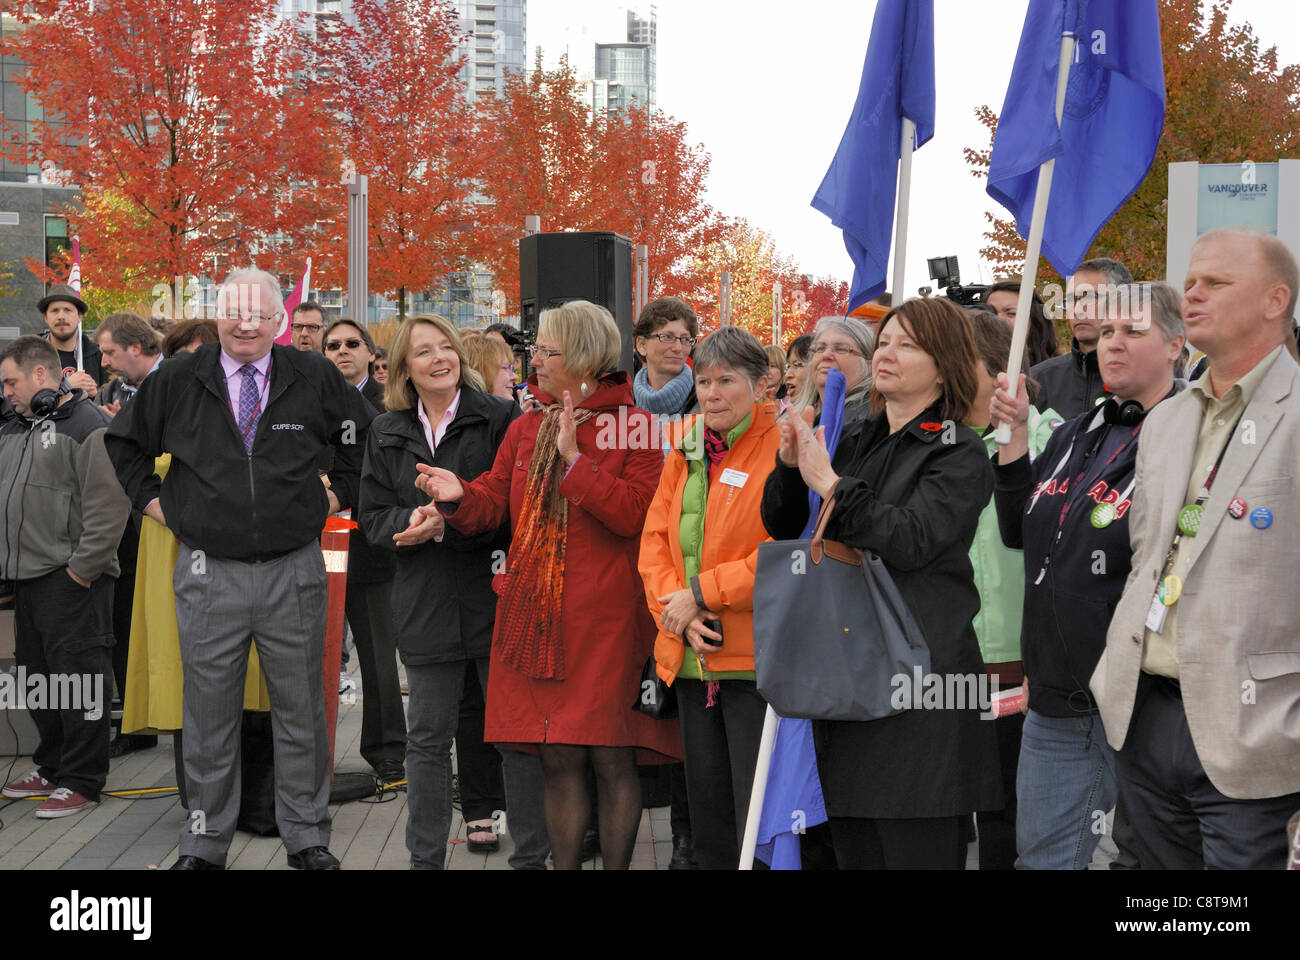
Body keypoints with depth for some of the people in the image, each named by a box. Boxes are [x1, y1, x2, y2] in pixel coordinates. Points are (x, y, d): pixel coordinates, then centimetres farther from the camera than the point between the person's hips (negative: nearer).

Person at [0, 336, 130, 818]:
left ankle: (81, 780, 3)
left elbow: (108, 506, -16)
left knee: (77, 678, -4)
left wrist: (82, 568, -18)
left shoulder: (87, 425, -9)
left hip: (72, 579, -9)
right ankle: (52, 767, 27)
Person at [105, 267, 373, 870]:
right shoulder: (179, 380, 2)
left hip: (293, 572, 0)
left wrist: (337, 493, 11)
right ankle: (205, 840, 19)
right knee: (209, 715, 6)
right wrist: (154, 500, 10)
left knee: (300, 711, 8)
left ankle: (306, 835, 20)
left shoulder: (314, 378, 2)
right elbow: (124, 442, 17)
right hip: (209, 572, 0)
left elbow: (363, 436, 18)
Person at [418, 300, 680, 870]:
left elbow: (633, 513, -14)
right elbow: (493, 503, 10)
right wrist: (460, 498, -11)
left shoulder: (633, 426, -3)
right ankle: (563, 865, 17)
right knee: (558, 759, 7)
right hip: (536, 614, 5)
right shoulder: (526, 429, 14)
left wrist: (574, 460, -17)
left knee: (611, 757, 0)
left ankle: (616, 865, 14)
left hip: (605, 619, -4)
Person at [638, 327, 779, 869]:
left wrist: (701, 592, -14)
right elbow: (655, 538, 11)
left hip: (756, 661, -7)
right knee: (707, 819, 16)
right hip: (691, 661, 7)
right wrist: (679, 613, -6)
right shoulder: (686, 449, 12)